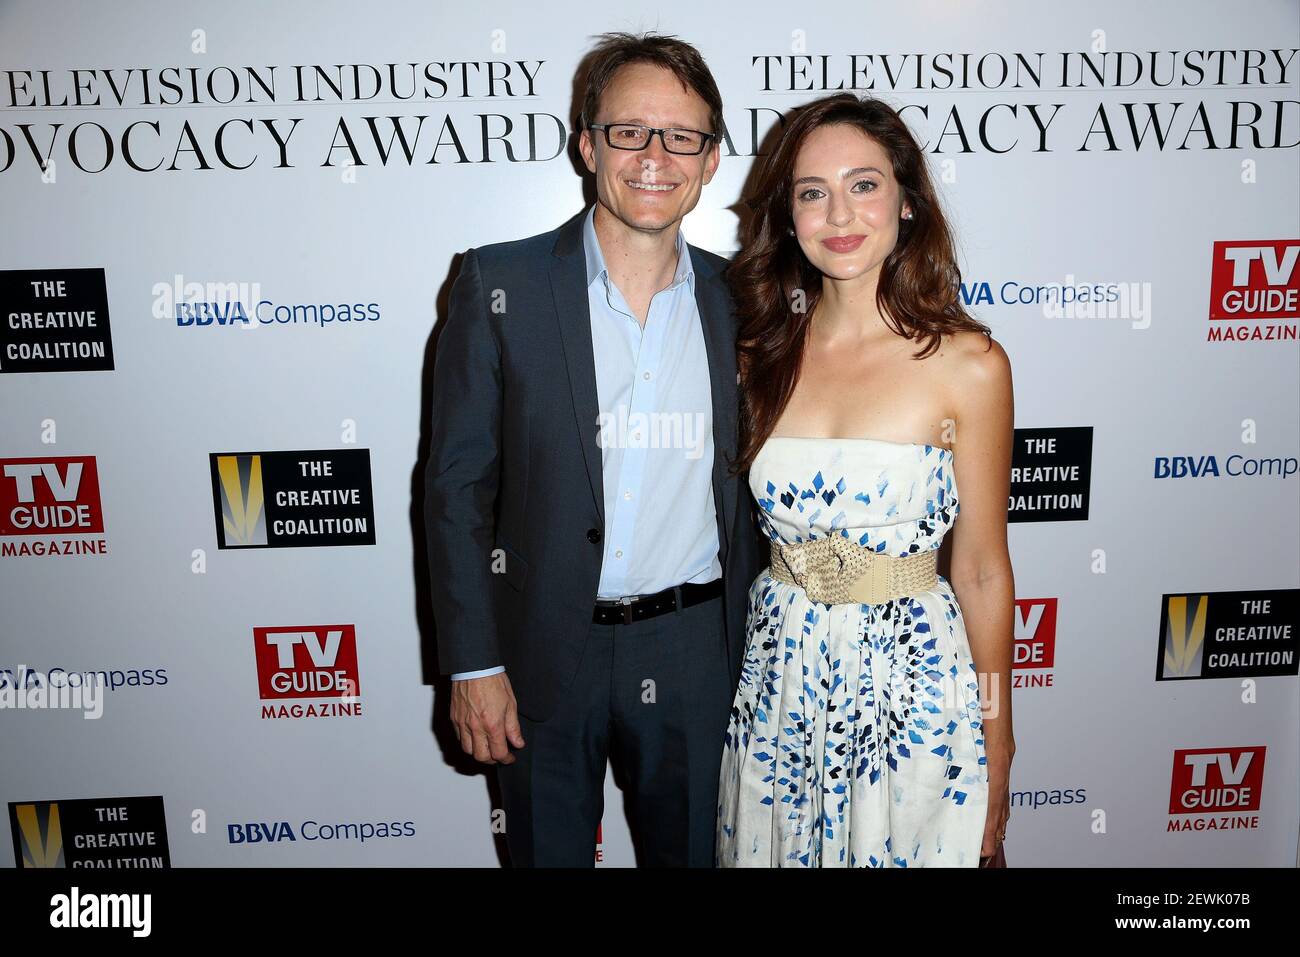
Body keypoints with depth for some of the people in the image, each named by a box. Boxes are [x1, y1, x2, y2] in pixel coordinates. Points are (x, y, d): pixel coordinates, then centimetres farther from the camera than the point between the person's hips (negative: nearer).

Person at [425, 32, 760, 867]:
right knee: (550, 852, 19)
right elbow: (458, 482, -7)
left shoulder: (734, 299, 1)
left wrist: (753, 647, 8)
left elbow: (744, 488, 7)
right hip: (544, 650, -2)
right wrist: (473, 663, -9)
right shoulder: (502, 284, -8)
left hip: (692, 649, 2)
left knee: (689, 851, 21)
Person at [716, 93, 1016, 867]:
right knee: (778, 850, 20)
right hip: (777, 670, 4)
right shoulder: (766, 352, 0)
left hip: (912, 680, -3)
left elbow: (981, 572, -7)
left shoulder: (967, 363, -11)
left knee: (900, 849, 15)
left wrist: (997, 753, -1)